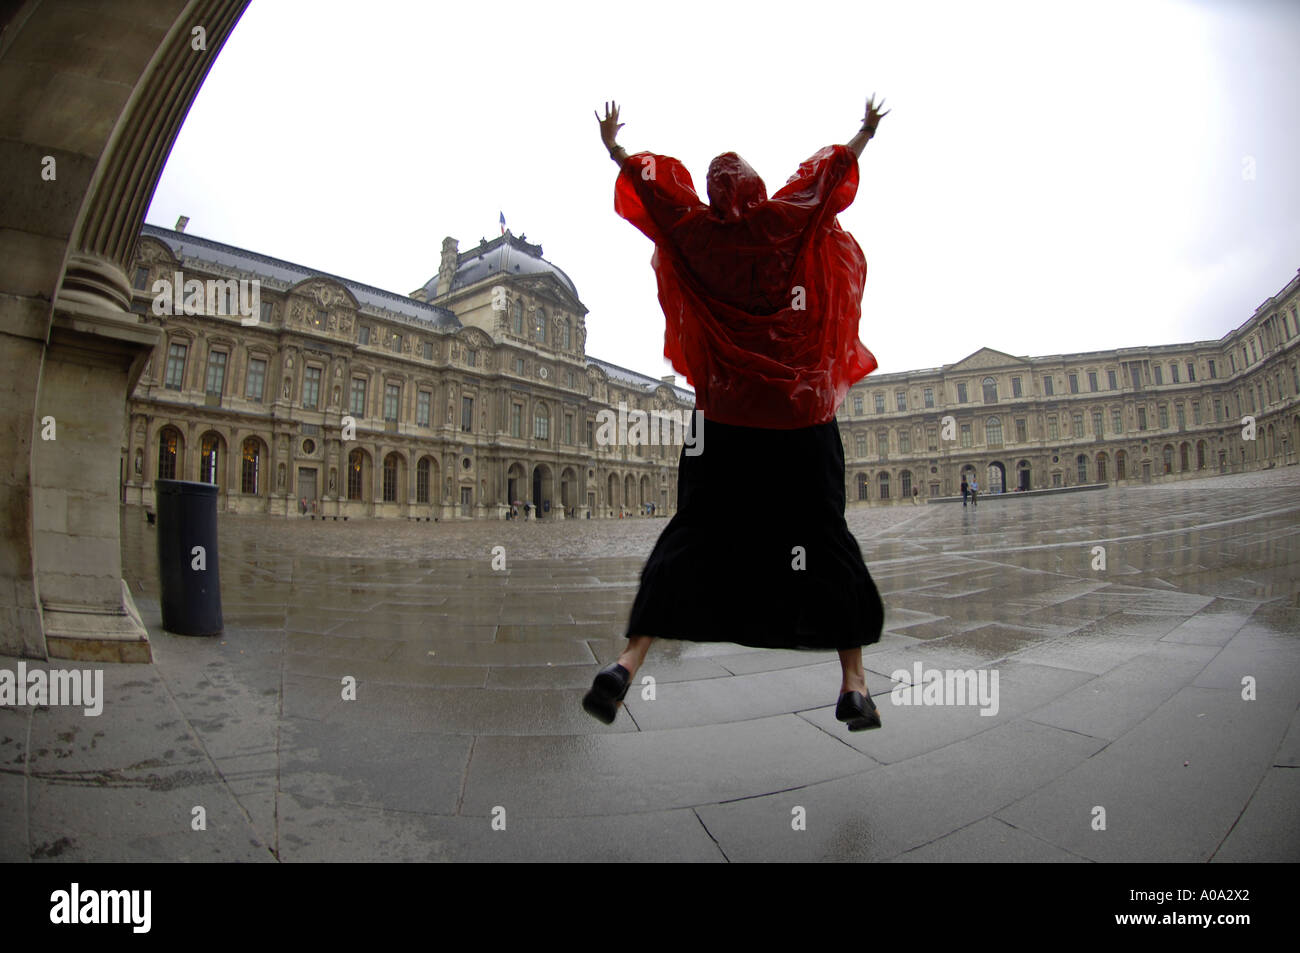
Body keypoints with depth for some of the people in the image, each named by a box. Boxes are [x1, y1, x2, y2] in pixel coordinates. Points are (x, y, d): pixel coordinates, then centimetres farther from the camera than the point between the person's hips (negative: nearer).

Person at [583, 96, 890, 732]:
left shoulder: (695, 228, 7)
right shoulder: (789, 219, 7)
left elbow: (649, 178, 23)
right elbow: (831, 168, 25)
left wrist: (615, 148, 39)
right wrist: (863, 136, 44)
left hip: (724, 410, 1)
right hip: (801, 407, 0)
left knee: (692, 534, 5)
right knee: (822, 537, 5)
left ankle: (630, 659, -5)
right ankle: (854, 684, 8)